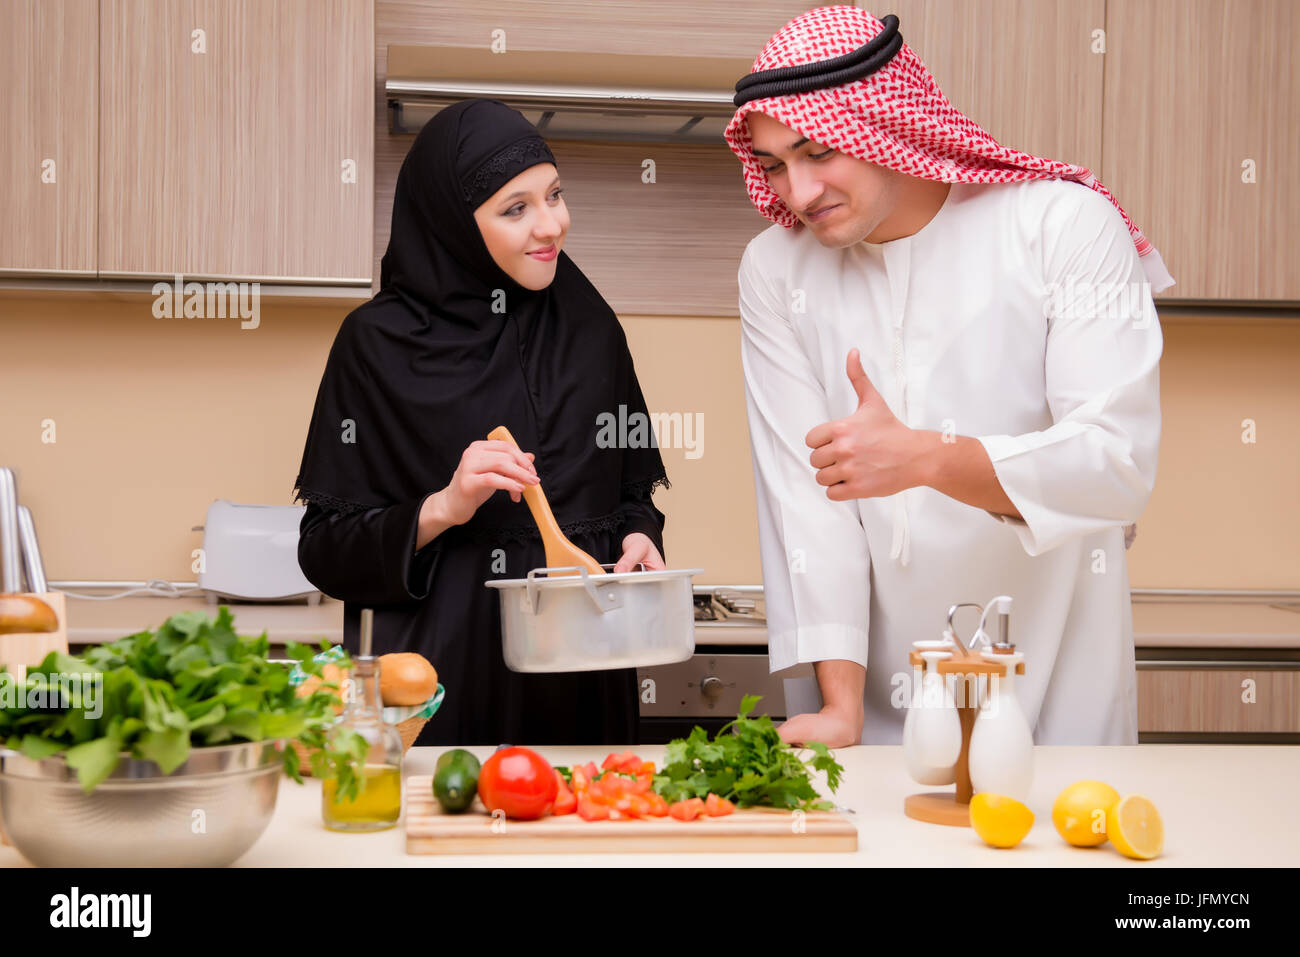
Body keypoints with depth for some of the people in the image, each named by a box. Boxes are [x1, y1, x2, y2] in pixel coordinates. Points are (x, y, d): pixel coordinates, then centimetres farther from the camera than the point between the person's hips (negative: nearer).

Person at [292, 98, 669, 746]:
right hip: (441, 677, -3)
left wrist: (639, 536, -4)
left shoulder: (590, 328, 7)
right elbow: (325, 547, -4)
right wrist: (442, 509, -19)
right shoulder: (379, 342, -4)